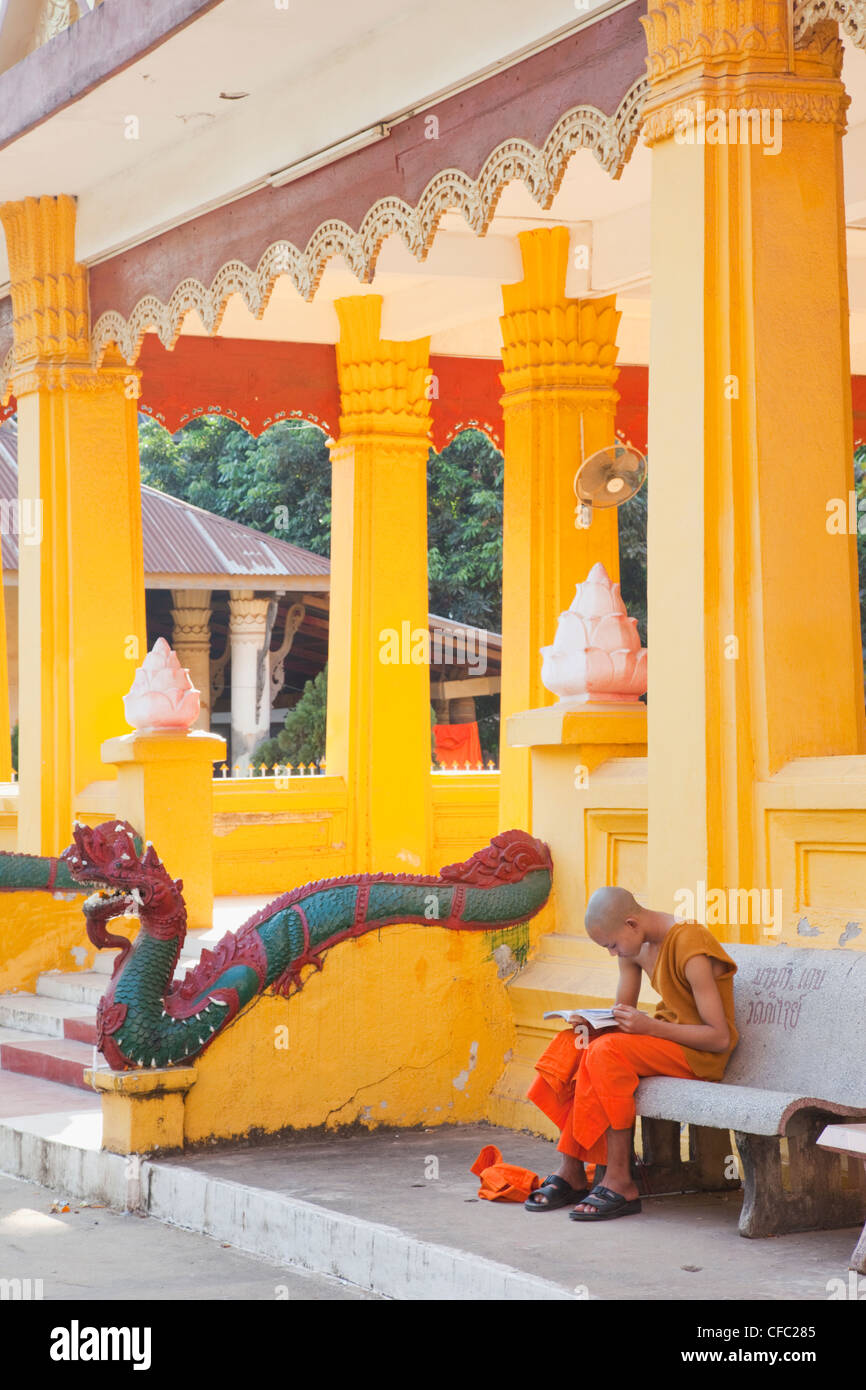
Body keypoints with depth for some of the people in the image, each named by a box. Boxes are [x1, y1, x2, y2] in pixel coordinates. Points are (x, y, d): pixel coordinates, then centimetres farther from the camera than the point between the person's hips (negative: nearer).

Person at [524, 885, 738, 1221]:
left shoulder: (691, 950, -23)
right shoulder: (635, 947, 4)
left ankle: (620, 1184, -24)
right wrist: (592, 1021, -9)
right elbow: (622, 1010, 14)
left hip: (701, 1054, -9)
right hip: (663, 1036, 9)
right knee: (573, 1042, -8)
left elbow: (721, 1038, -23)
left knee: (607, 1051, -28)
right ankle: (571, 1173, -10)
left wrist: (650, 1027, -30)